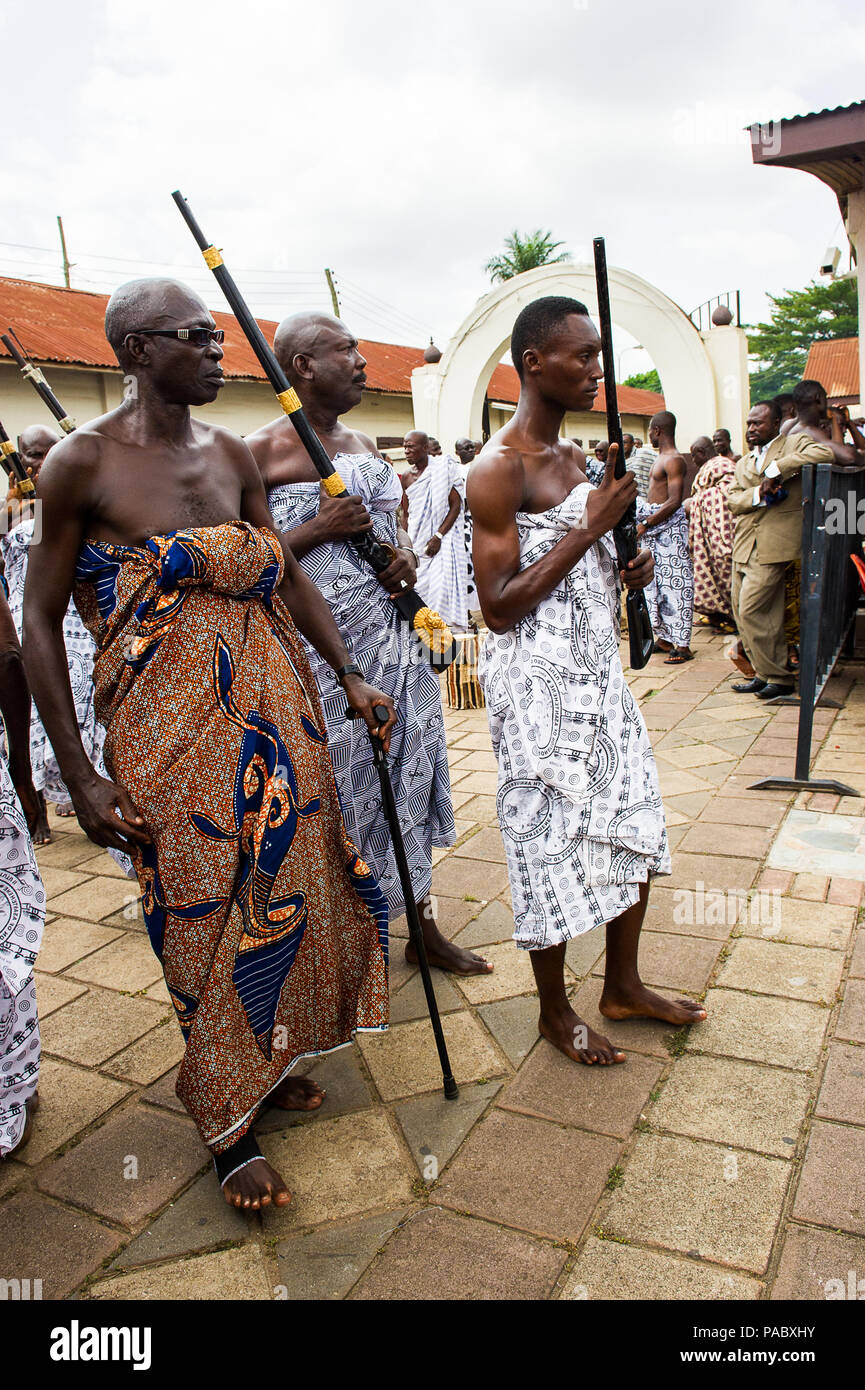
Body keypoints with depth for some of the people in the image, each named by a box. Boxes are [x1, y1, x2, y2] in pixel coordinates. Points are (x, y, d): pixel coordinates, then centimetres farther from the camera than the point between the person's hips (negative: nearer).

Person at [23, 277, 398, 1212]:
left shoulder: (231, 453, 7)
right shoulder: (83, 461, -9)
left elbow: (286, 574, 14)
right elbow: (39, 622, -7)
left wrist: (350, 678, 9)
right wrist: (80, 778, -11)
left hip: (273, 708, 6)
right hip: (167, 727, -5)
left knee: (285, 879, 15)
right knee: (201, 914, 5)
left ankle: (268, 1059, 41)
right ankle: (228, 1125, 26)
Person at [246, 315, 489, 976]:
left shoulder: (363, 443, 14)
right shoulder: (262, 451, -9)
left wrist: (405, 556, 1)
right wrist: (318, 530, -20)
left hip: (391, 641, 7)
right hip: (319, 648, -7)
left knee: (409, 774, 12)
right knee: (334, 787, 3)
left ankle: (424, 928, 29)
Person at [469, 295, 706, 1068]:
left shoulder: (575, 457, 13)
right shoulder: (499, 470, -15)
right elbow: (499, 606, -19)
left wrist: (628, 566, 2)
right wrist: (592, 525, -19)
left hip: (599, 669, 9)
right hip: (540, 679, -9)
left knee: (634, 819, 15)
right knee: (553, 839, 3)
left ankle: (623, 986, 33)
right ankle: (556, 1012, 24)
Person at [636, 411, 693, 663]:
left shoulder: (674, 460, -15)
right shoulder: (661, 458, 15)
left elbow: (674, 501, -22)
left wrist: (646, 524, -22)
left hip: (670, 527, -10)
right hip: (655, 528, 10)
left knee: (675, 583, -6)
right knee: (655, 582, 12)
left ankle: (682, 644, -3)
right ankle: (664, 638, 21)